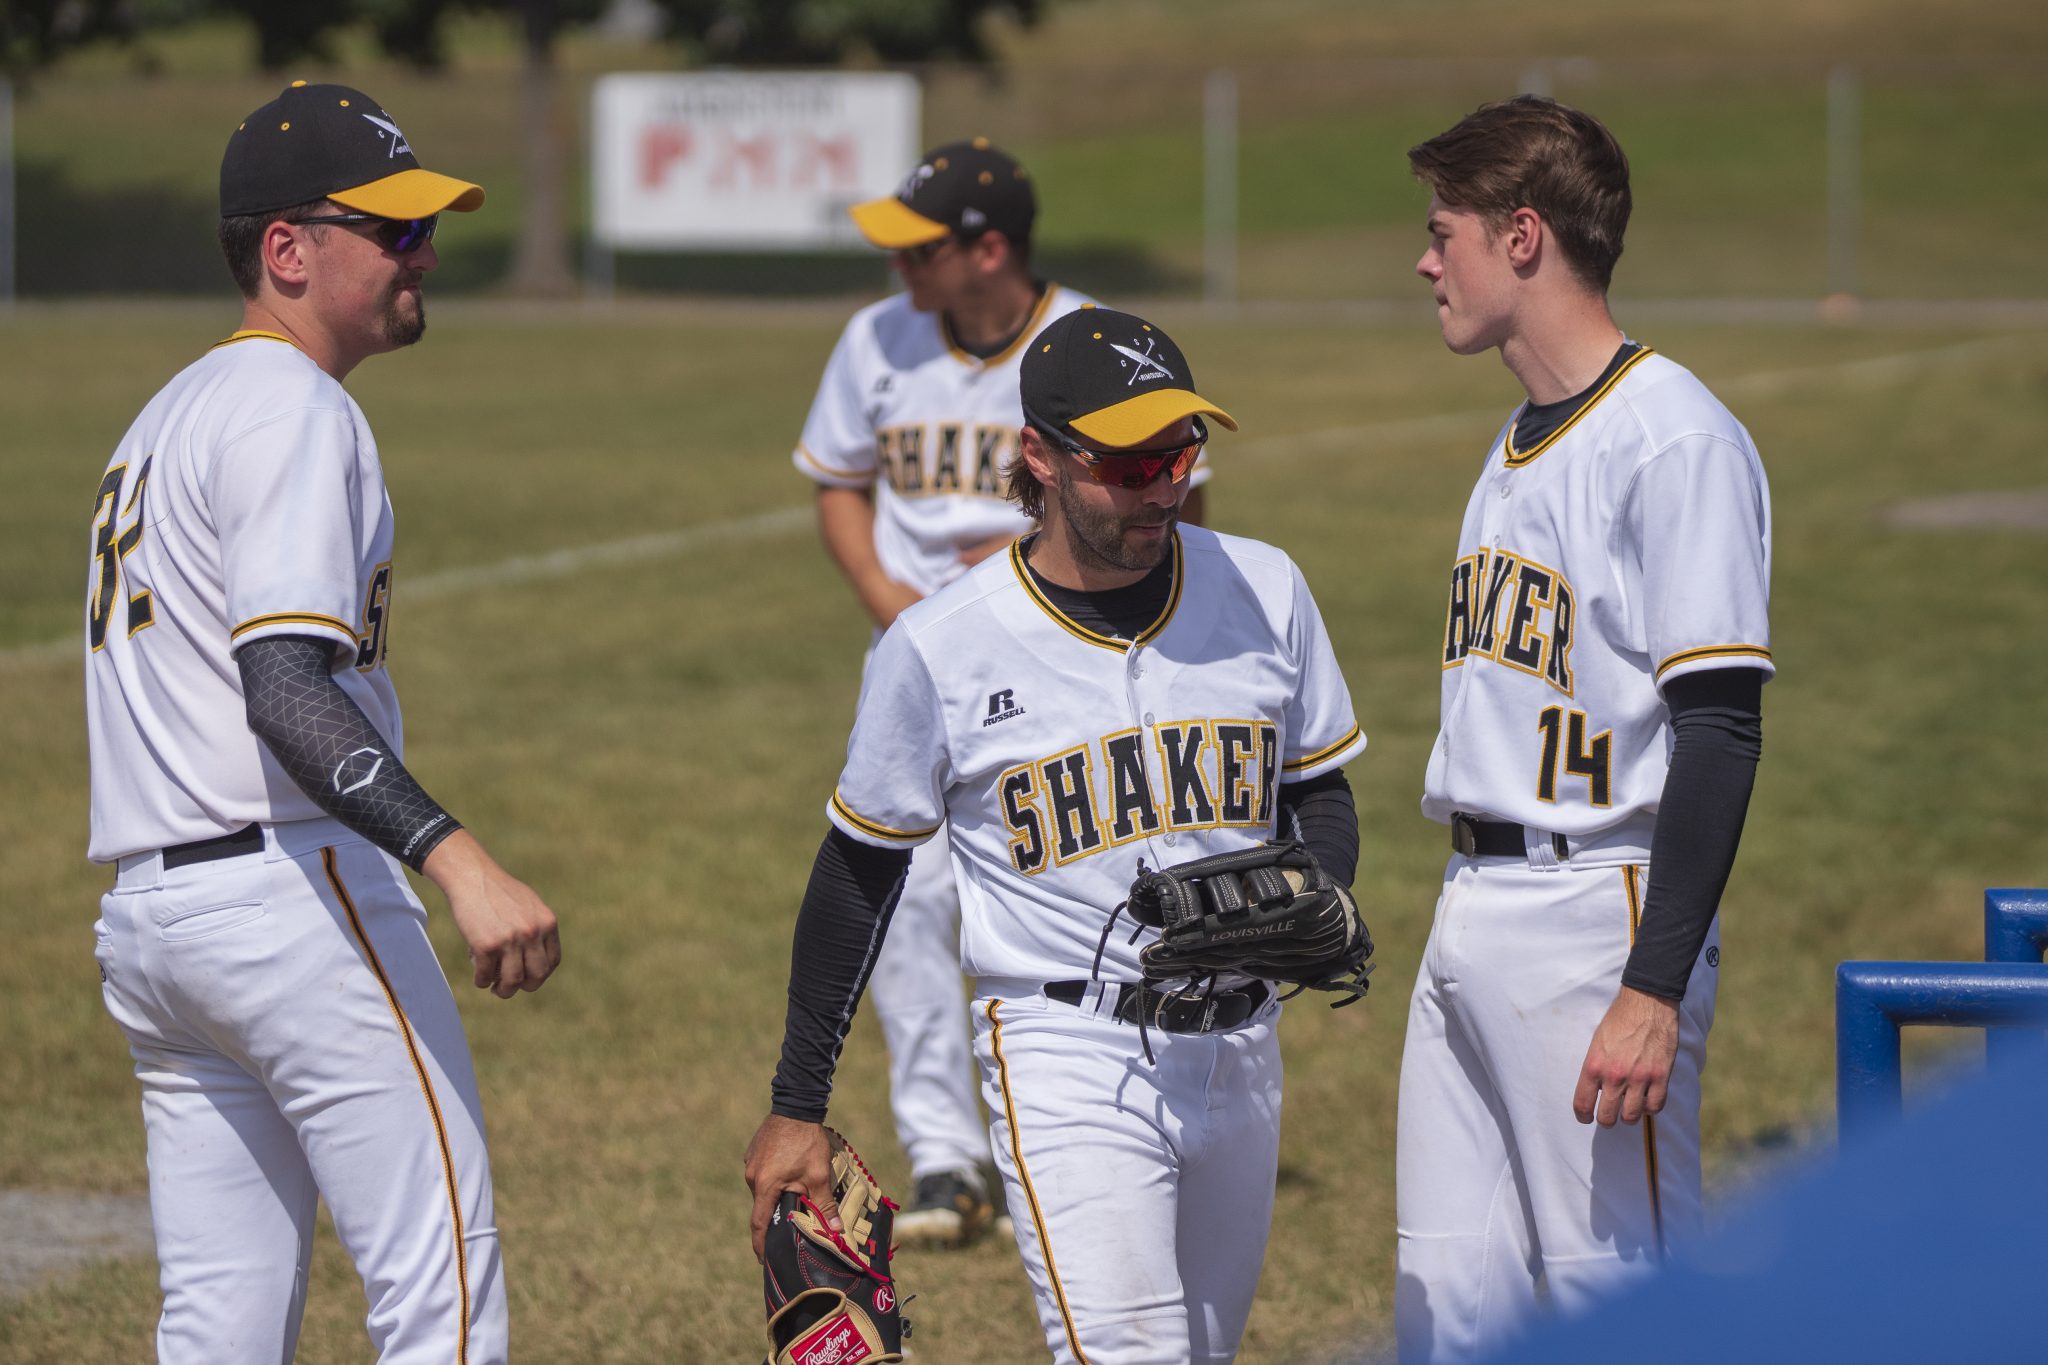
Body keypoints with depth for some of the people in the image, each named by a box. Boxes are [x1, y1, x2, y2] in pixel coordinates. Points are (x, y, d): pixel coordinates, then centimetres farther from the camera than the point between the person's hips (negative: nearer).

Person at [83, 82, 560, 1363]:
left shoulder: (170, 415, 22)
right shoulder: (292, 412, -10)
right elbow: (287, 688, -24)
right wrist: (458, 860, -35)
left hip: (145, 913, 10)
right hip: (293, 887, -10)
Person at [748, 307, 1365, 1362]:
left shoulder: (1263, 591, 2)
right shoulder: (940, 646, -8)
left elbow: (1321, 798, 14)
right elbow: (859, 869, 2)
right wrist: (796, 1108, 5)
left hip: (1239, 1049, 5)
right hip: (1067, 1057, -5)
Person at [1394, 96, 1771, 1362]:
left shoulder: (1678, 440, -13)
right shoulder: (1522, 439, 17)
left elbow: (1720, 730, -18)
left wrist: (1655, 991, -23)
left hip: (1595, 922, -9)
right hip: (1472, 919, 10)